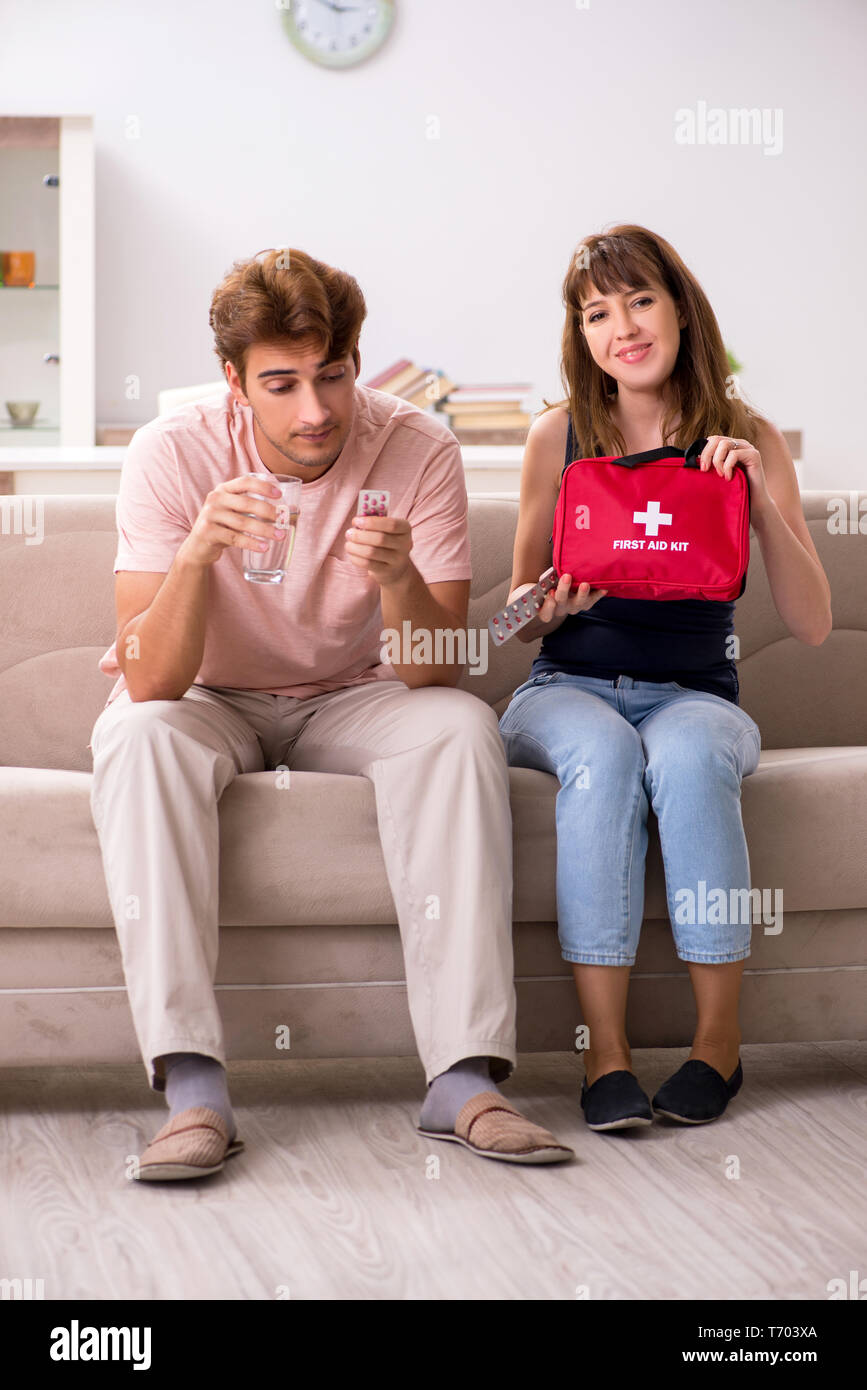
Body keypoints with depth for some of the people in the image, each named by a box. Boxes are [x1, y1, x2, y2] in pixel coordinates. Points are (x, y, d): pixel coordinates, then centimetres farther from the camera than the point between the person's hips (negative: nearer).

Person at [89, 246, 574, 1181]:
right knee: (133, 735, -33)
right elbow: (149, 683, -26)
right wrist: (196, 553, -44)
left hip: (352, 700, 1)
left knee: (461, 727, -29)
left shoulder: (417, 450, -17)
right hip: (213, 705, -1)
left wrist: (401, 580, -41)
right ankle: (192, 1088, -37)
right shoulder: (172, 455, -20)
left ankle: (464, 1076, -32)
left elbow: (438, 676, -19)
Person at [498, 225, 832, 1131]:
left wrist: (758, 497, -17)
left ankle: (719, 1040, -24)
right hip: (568, 690, 0)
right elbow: (519, 615, 10)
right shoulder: (558, 435, 3)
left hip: (695, 693, 0)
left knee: (684, 751, -35)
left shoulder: (747, 440, 1)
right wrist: (550, 606, -14)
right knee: (602, 753, -35)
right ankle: (604, 1052, -32)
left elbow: (812, 625, -6)